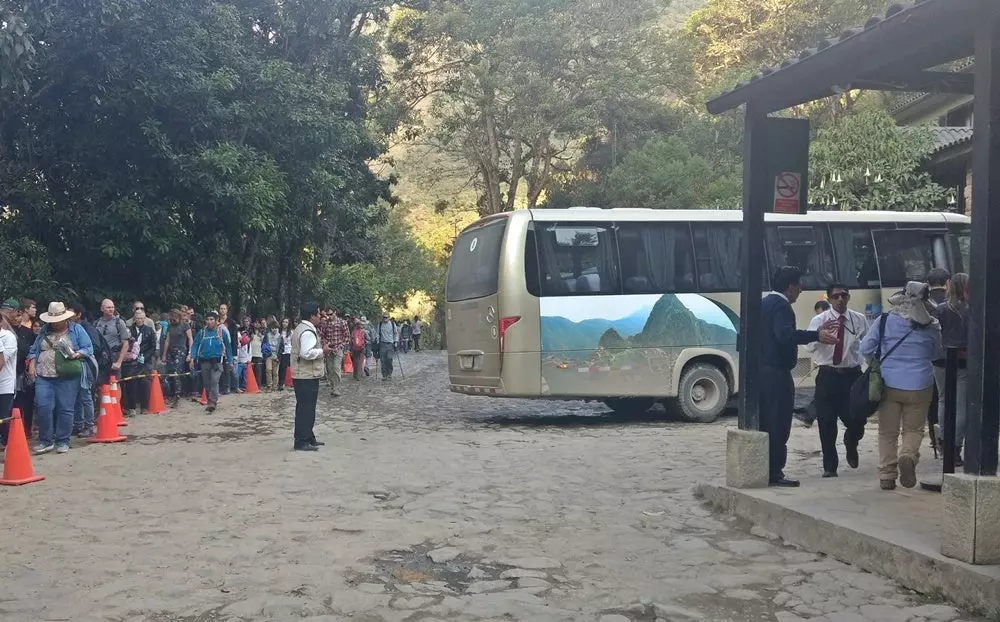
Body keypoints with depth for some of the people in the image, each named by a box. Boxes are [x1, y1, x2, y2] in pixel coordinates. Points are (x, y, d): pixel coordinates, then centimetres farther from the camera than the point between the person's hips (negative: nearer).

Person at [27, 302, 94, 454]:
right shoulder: (44, 331, 15)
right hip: (43, 376, 3)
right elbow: (34, 350, 20)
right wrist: (32, 364, 4)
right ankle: (46, 440, 5)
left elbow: (88, 348, 0)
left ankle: (62, 441, 11)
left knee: (65, 409, 0)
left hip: (68, 377, -3)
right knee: (43, 407, -7)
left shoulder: (77, 329, 4)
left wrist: (76, 355, -17)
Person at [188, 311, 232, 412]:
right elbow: (195, 345, 6)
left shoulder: (222, 332, 2)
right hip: (204, 361, 3)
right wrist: (192, 357, -8)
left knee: (214, 381, -18)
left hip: (217, 361, -3)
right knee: (207, 383, 9)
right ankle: (211, 402, 22)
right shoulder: (201, 332, 6)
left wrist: (230, 361, 9)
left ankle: (213, 402, -25)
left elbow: (228, 347, 9)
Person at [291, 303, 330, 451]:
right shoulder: (308, 332, -18)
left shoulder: (299, 329, 16)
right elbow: (307, 353, -28)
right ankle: (301, 442, -5)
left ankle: (308, 438, 25)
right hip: (308, 376, -11)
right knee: (306, 409, -7)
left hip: (300, 375, 11)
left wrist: (321, 350, 15)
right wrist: (322, 351, -14)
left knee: (305, 408, 16)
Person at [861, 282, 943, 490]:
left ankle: (887, 476, 9)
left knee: (887, 432, 10)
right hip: (919, 385, 0)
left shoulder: (884, 322, -6)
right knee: (914, 429, 13)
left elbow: (865, 348, -2)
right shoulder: (931, 327, -3)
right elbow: (938, 353, 12)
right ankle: (908, 455, -16)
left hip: (889, 384, 0)